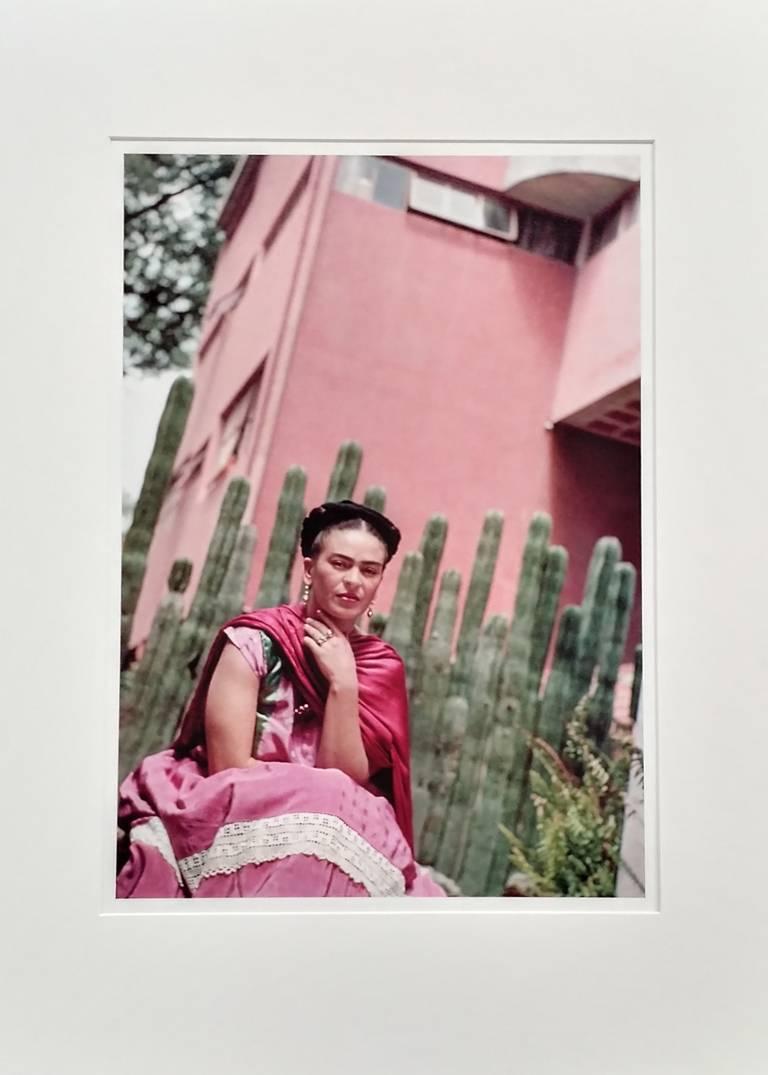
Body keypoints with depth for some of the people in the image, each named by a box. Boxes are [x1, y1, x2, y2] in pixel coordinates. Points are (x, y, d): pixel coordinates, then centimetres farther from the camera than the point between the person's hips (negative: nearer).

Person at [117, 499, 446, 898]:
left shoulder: (380, 666, 1)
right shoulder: (255, 639, -10)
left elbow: (349, 780, -7)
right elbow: (230, 768, -14)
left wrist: (343, 682, -17)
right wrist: (324, 793, -12)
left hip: (319, 840, 4)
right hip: (230, 817, -3)